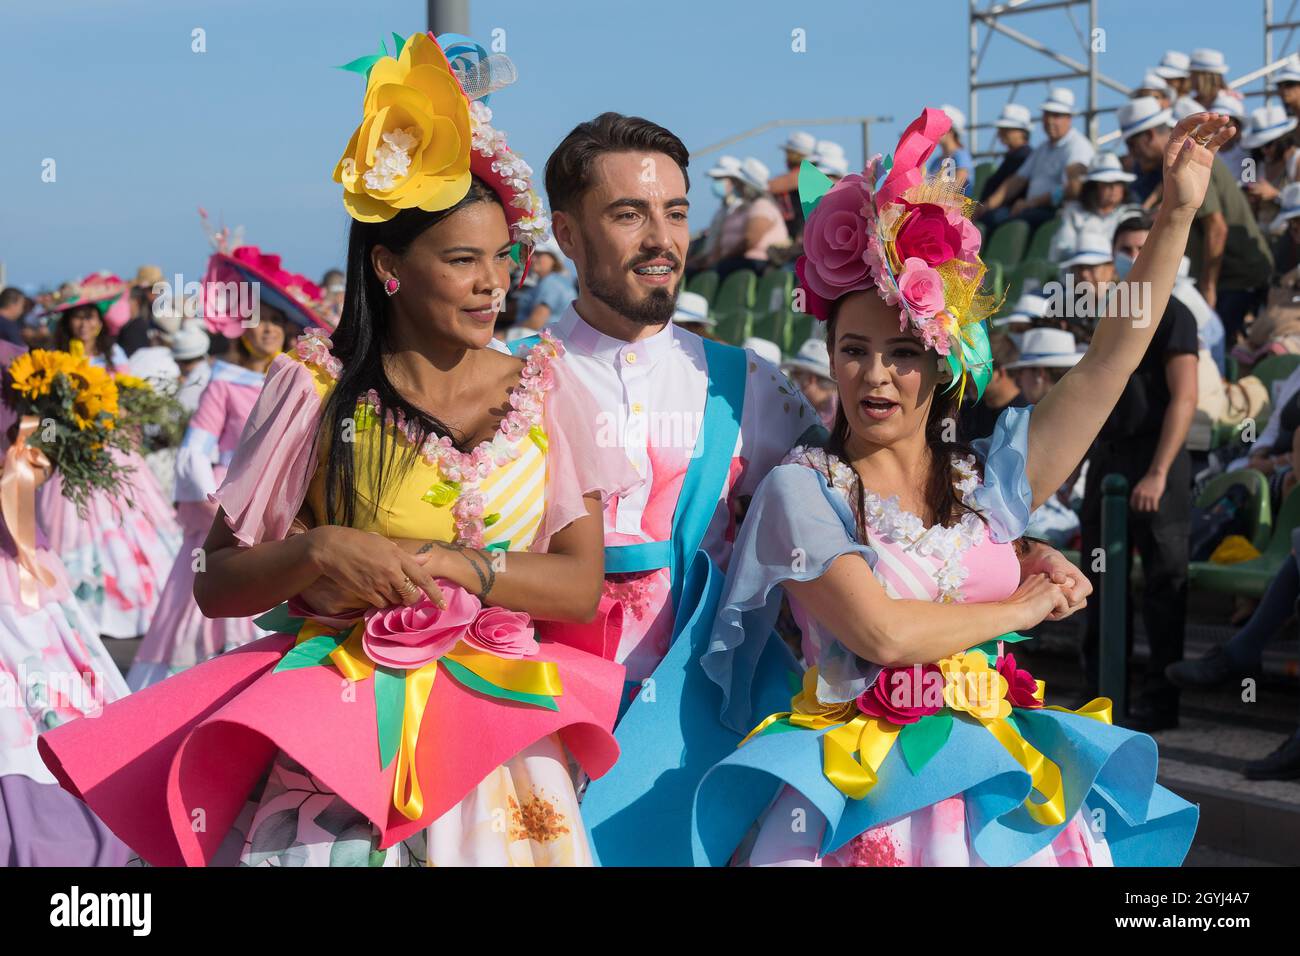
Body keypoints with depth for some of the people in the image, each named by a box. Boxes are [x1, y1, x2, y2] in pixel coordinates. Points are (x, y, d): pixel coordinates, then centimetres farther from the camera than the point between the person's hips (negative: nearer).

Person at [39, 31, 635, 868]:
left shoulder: (545, 389, 6)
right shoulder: (316, 393, 0)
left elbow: (582, 586, -1)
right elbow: (217, 584, 2)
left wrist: (439, 564, -12)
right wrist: (320, 553, -15)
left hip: (499, 729, 2)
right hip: (336, 726, -2)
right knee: (327, 842, -19)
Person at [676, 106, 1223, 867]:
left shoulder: (985, 481, 9)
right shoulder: (801, 489, -4)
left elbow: (1116, 353, 7)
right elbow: (882, 632, -16)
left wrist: (1179, 213, 5)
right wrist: (1021, 608, -2)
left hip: (996, 790, 4)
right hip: (859, 795, -4)